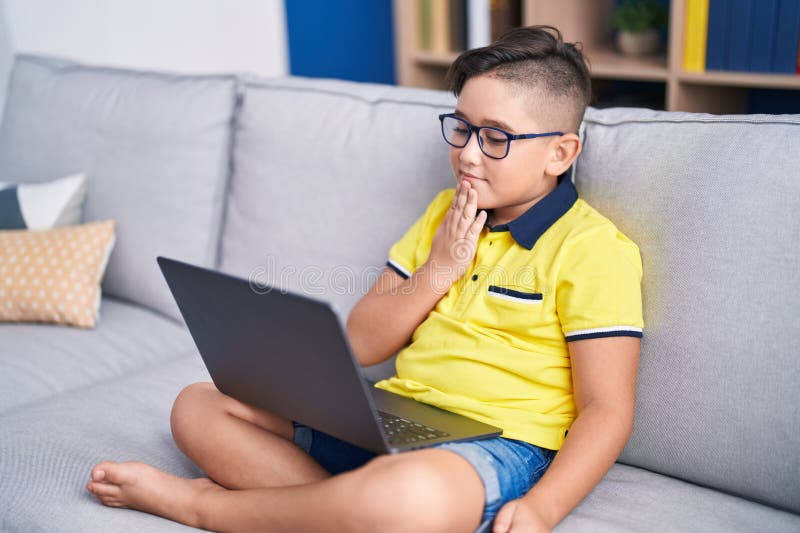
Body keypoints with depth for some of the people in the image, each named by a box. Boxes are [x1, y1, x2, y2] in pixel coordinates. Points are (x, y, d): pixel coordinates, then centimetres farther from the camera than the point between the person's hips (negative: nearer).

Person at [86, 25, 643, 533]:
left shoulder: (593, 249, -8)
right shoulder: (445, 212, 13)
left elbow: (606, 411, -10)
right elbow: (362, 344, 10)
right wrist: (437, 272, -5)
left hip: (498, 445, -6)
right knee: (199, 405, 5)